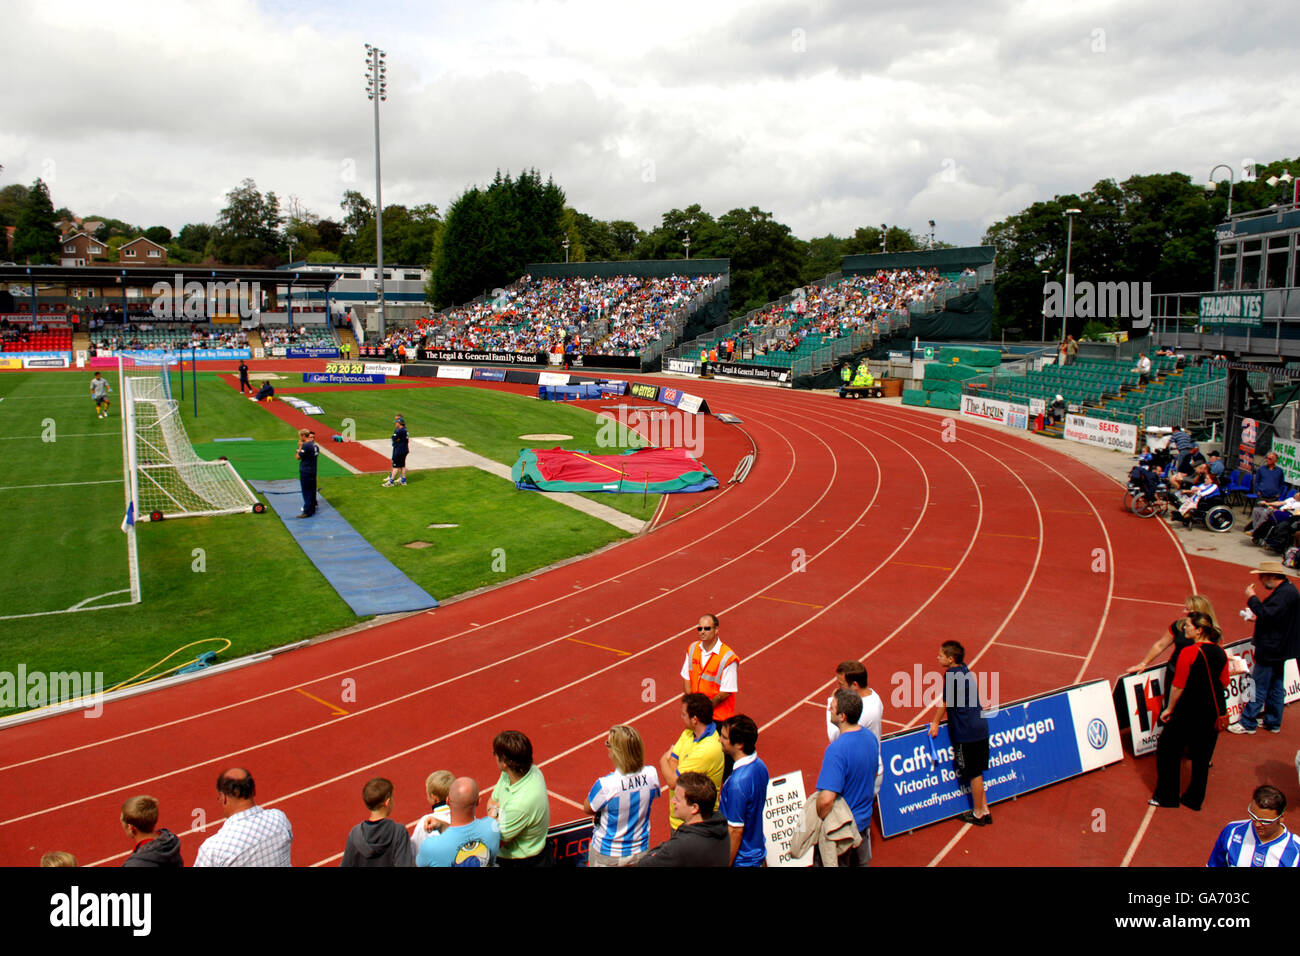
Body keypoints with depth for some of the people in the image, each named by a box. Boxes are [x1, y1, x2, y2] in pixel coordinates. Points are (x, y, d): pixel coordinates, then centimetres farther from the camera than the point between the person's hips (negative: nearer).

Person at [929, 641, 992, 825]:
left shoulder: (951, 674, -19)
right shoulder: (965, 669, 6)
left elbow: (945, 702, -11)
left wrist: (936, 723, 1)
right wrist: (944, 717, 24)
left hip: (966, 733, -9)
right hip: (980, 727, 9)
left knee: (974, 774, 5)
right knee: (976, 772, 18)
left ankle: (978, 814, 18)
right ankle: (984, 810, 27)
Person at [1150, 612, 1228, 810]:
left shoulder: (1188, 653, -18)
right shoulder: (1220, 652, 1)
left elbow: (1178, 686, -15)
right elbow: (1225, 683, 10)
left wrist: (1169, 709, -4)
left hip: (1190, 711, -6)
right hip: (1214, 712, 6)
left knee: (1168, 749, 9)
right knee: (1202, 756, 15)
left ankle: (1167, 796, 14)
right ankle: (1194, 799, 24)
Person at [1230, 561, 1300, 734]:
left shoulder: (1284, 593, -21)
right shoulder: (1286, 589, 11)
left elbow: (1268, 615, -30)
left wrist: (1252, 598, -21)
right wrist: (1259, 618, 9)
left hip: (1271, 650, -11)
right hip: (1278, 649, 11)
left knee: (1258, 687, -3)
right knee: (1275, 686, 17)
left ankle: (1248, 723, 4)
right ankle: (1273, 723, 27)